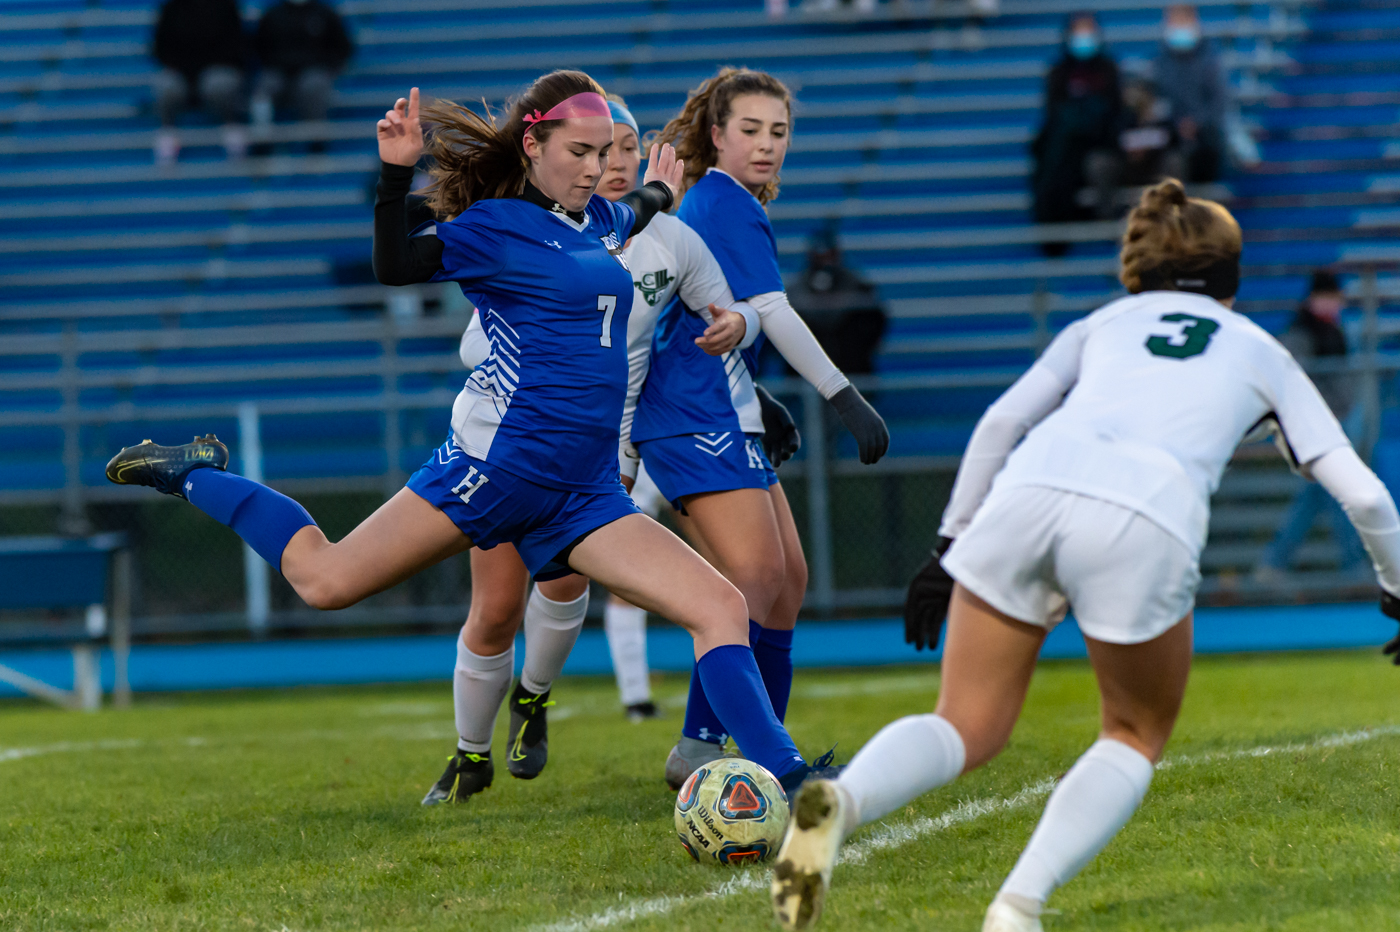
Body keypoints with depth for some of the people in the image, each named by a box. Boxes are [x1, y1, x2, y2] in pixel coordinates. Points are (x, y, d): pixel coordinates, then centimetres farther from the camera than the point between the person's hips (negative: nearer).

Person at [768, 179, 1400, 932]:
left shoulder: (1101, 324, 34)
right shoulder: (1262, 353, 32)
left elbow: (1000, 422, 18)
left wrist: (949, 545, 21)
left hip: (1031, 487, 2)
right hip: (1147, 524, -2)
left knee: (968, 728, 10)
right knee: (1137, 735, 22)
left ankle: (840, 799, -24)